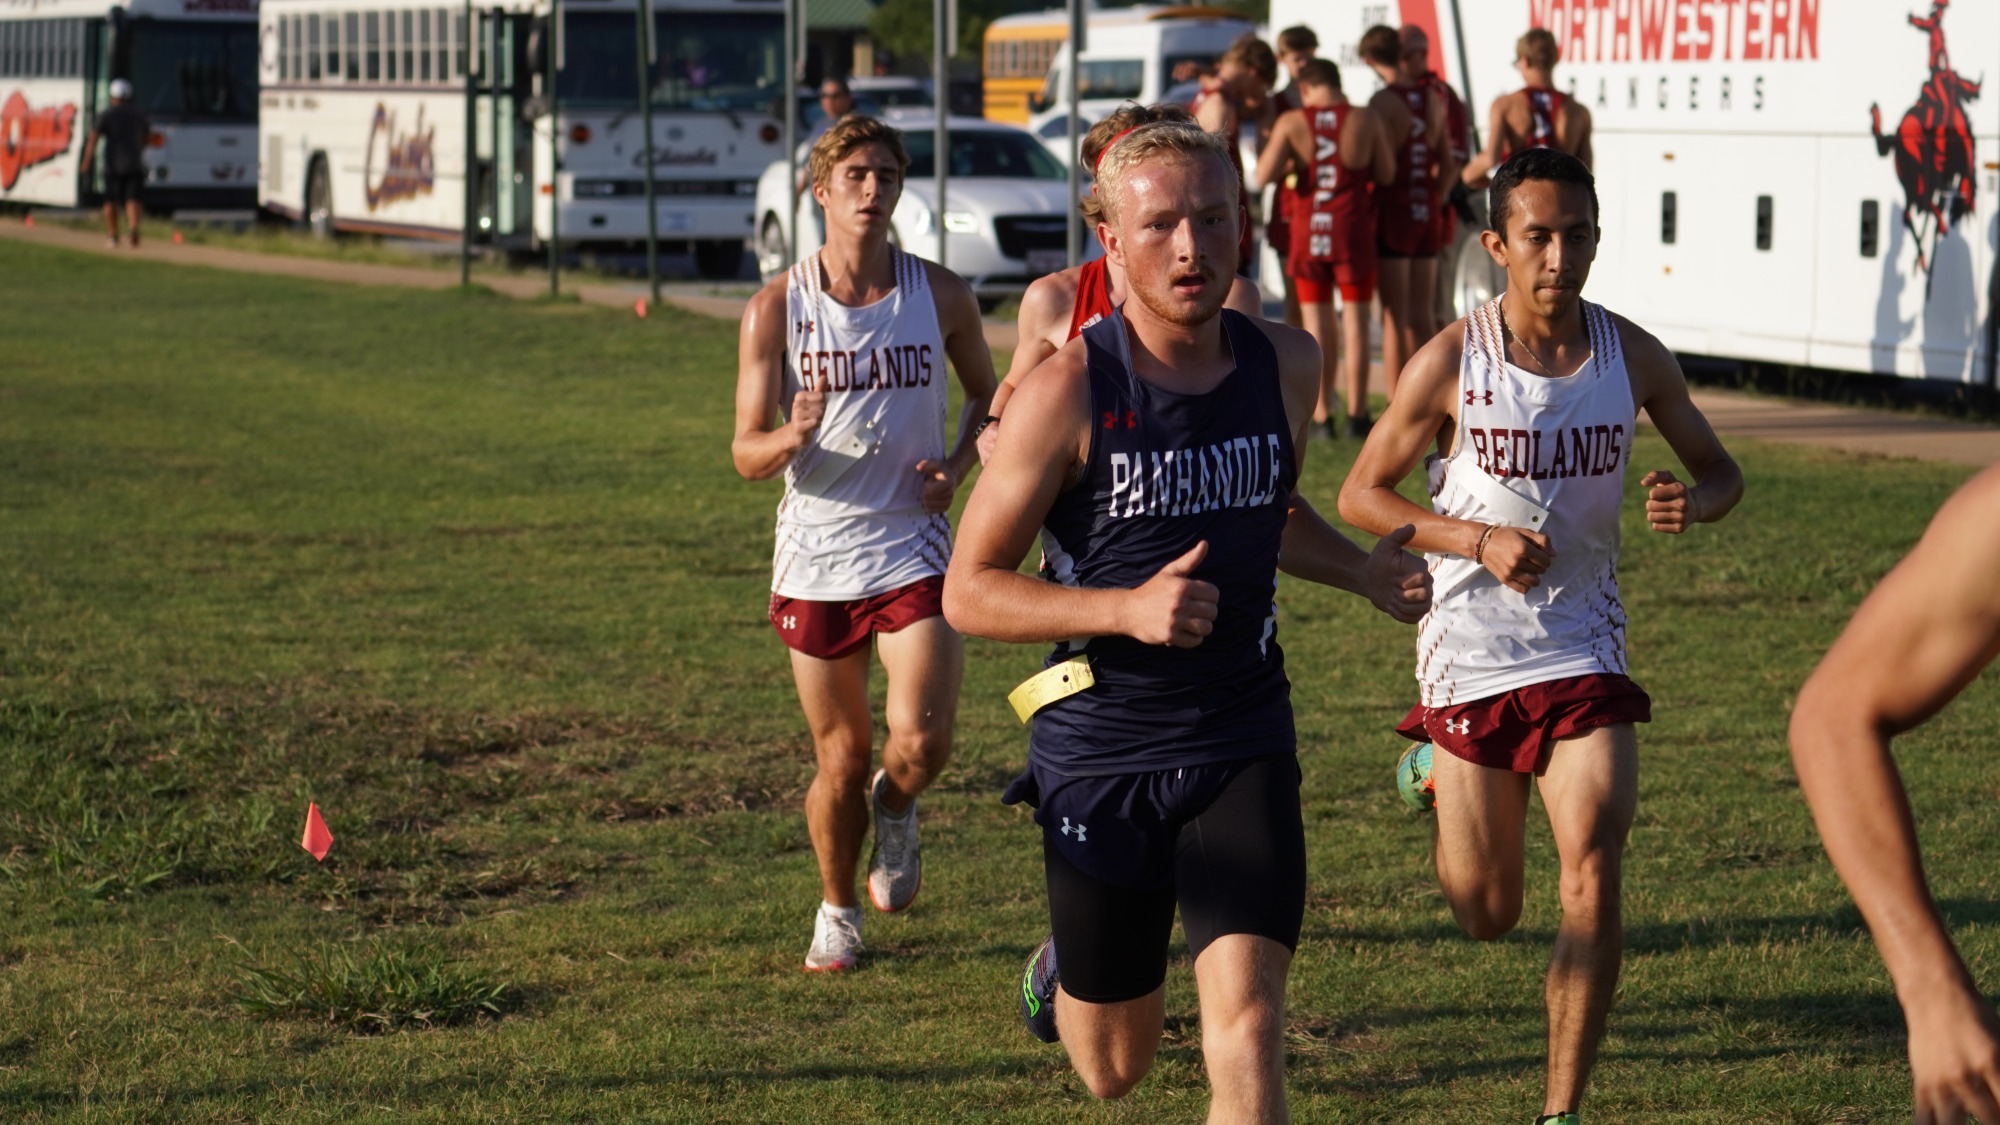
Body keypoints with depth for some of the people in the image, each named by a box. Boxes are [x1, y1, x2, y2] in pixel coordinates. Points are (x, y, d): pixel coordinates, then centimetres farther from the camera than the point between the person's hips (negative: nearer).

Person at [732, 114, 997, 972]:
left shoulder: (940, 296, -1)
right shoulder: (776, 308, -5)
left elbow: (988, 394, 17)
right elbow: (746, 453, -6)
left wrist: (960, 462, -3)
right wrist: (794, 436, -29)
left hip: (914, 551, 0)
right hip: (815, 560, 0)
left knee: (921, 741, -15)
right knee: (841, 760, 8)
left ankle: (895, 810, 22)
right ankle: (837, 910, 34)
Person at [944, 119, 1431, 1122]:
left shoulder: (1285, 364, 0)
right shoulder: (1068, 391, -16)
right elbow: (968, 592, -11)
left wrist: (1366, 572, 1)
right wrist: (1128, 607, -26)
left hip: (1243, 746, 2)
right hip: (1099, 755, -2)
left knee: (1246, 1022, -17)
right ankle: (1060, 973, 51)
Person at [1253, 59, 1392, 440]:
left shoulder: (1291, 123, -4)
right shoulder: (1363, 120, -4)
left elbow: (1263, 176, -8)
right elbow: (1386, 174, 0)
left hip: (1308, 232, 0)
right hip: (1353, 230, 0)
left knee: (1316, 322, 5)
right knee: (1355, 320, 5)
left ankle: (1321, 415, 4)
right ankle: (1356, 414, 5)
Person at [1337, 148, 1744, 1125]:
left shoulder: (1632, 355, -3)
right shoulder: (1452, 362, -11)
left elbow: (1721, 471, 9)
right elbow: (1359, 495, -3)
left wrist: (1694, 502, -16)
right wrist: (1480, 542, -18)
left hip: (1585, 651, 1)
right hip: (1472, 652, -1)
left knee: (1592, 884, -14)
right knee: (1486, 915, 9)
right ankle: (1435, 777, 44)